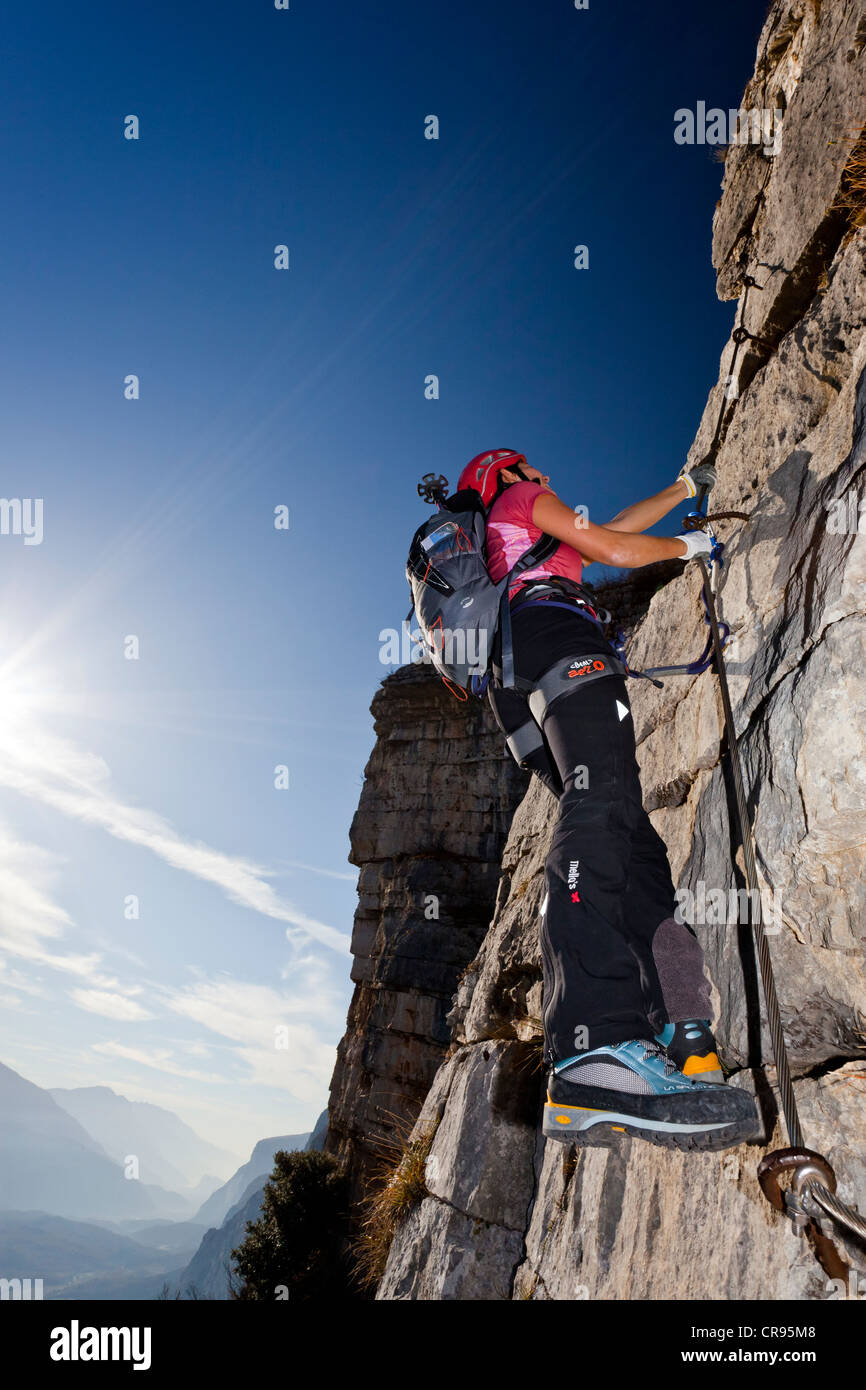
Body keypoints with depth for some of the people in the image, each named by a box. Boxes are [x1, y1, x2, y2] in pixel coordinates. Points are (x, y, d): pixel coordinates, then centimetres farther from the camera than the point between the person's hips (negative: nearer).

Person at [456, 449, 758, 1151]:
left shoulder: (507, 541, 44)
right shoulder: (526, 498, 22)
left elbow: (616, 525, 50)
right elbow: (614, 549, 11)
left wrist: (684, 488, 58)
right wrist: (688, 545, 29)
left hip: (515, 686, 9)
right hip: (556, 635, -9)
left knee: (631, 835, -4)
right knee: (599, 804, -31)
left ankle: (673, 1032, -21)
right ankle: (596, 1054, -50)